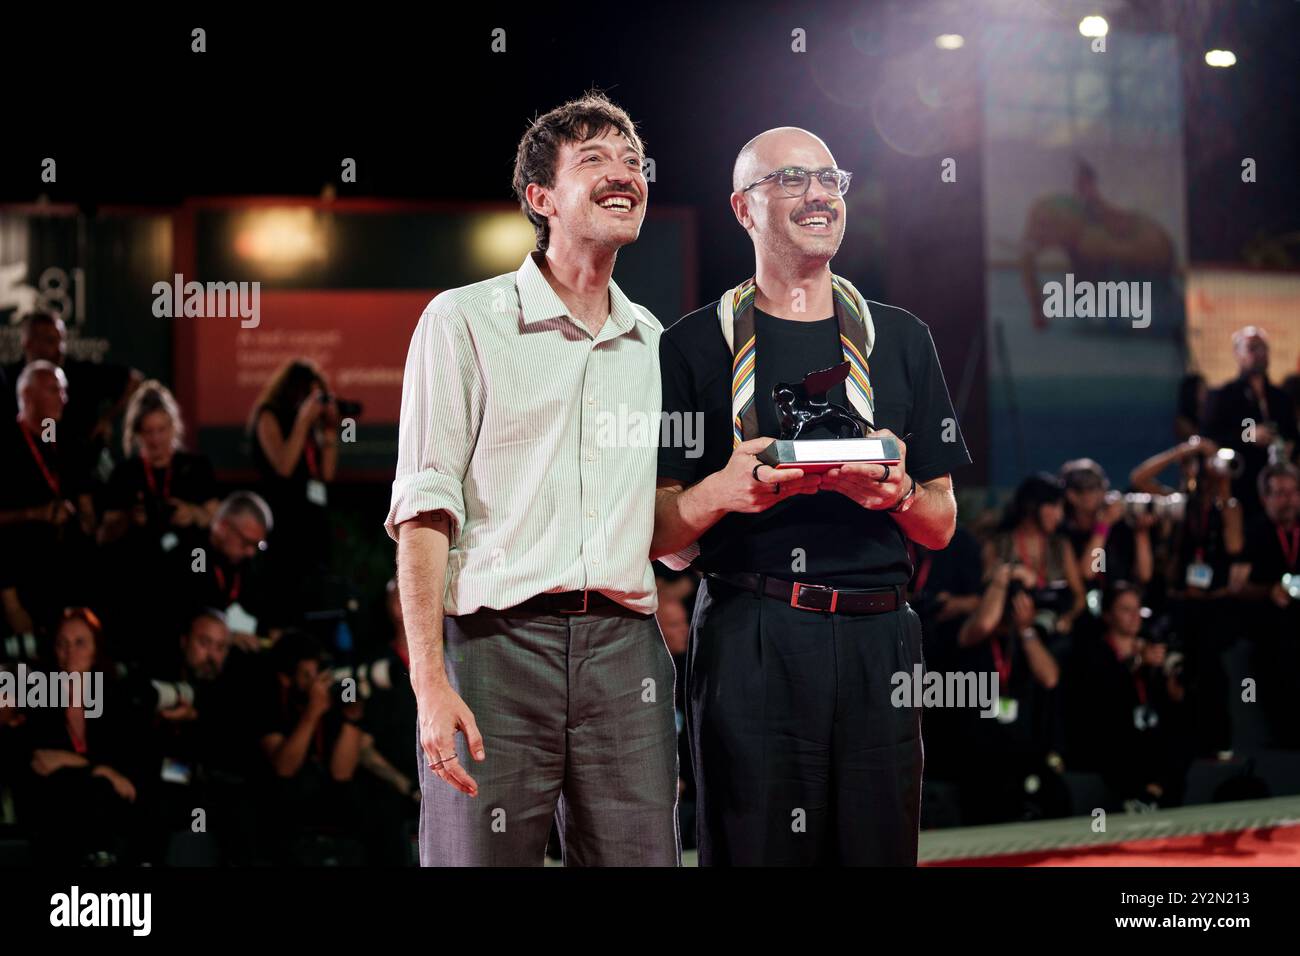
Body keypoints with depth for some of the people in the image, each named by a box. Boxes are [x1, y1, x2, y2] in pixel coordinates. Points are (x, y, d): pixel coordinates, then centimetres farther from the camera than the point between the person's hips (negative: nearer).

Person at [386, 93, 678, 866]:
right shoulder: (465, 320, 4)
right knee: (480, 857, -5)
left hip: (624, 648, 4)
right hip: (497, 639, -4)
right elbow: (425, 509, -4)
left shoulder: (657, 345, 19)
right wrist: (430, 679, -13)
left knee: (638, 855, 0)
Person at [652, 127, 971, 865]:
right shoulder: (696, 346, 8)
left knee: (879, 846, 2)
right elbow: (661, 539, 5)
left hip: (877, 638, 3)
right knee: (753, 846, -4)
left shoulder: (900, 340, 17)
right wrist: (723, 491, -15)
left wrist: (898, 495, -6)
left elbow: (941, 526, 16)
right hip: (750, 641, -2)